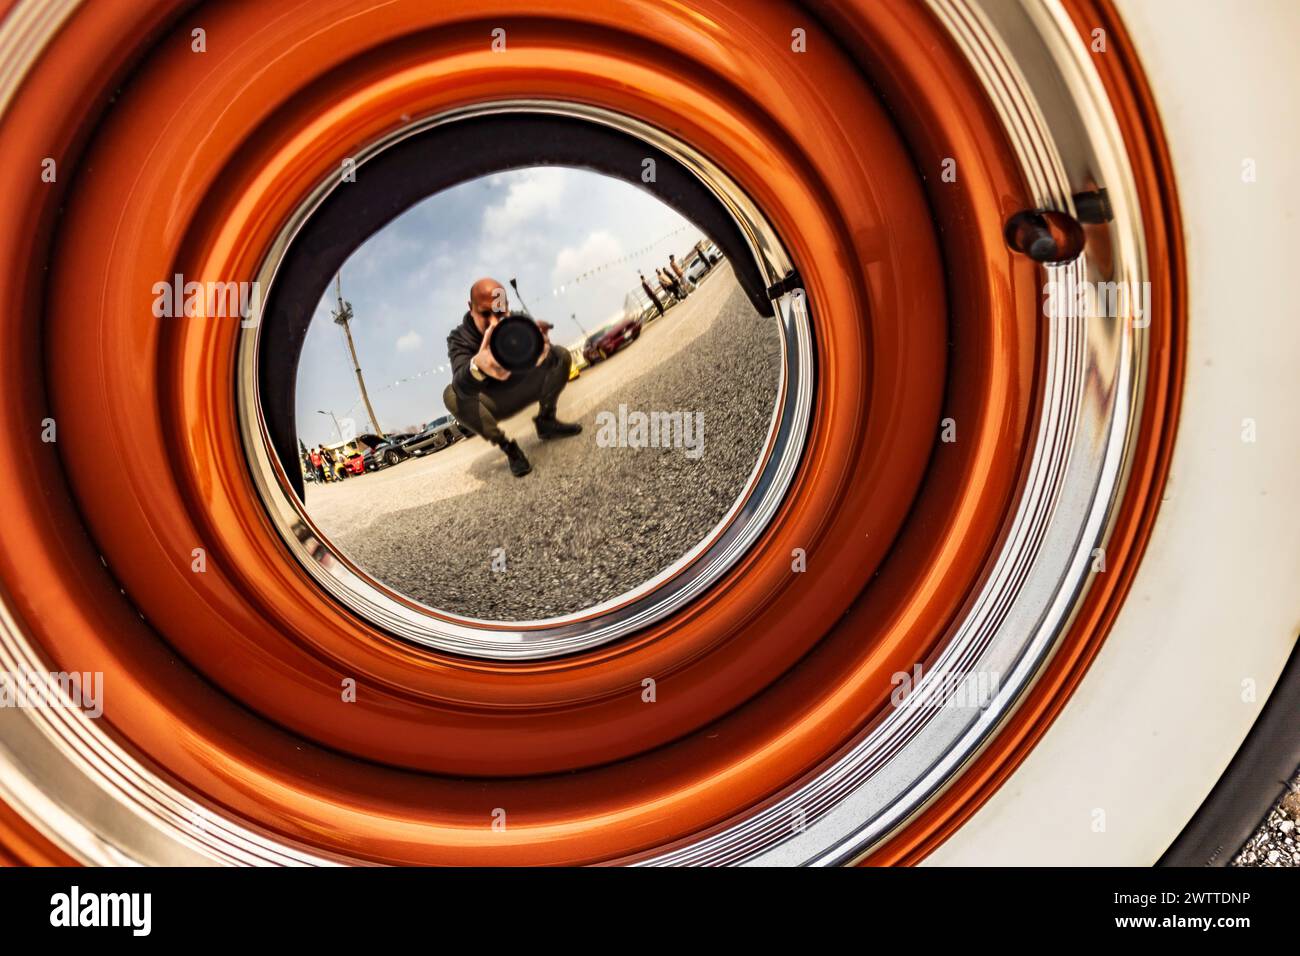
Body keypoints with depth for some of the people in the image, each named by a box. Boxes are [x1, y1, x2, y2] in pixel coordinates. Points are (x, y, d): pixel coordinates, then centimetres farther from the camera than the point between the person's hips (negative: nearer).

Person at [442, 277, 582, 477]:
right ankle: (507, 447, -17)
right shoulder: (460, 339, -25)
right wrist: (477, 366, -72)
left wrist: (542, 353, -62)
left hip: (521, 390, 2)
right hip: (491, 404, -2)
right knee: (453, 395, -33)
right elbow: (461, 384, -46)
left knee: (561, 356, -15)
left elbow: (547, 360, -34)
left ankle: (546, 422, -1)